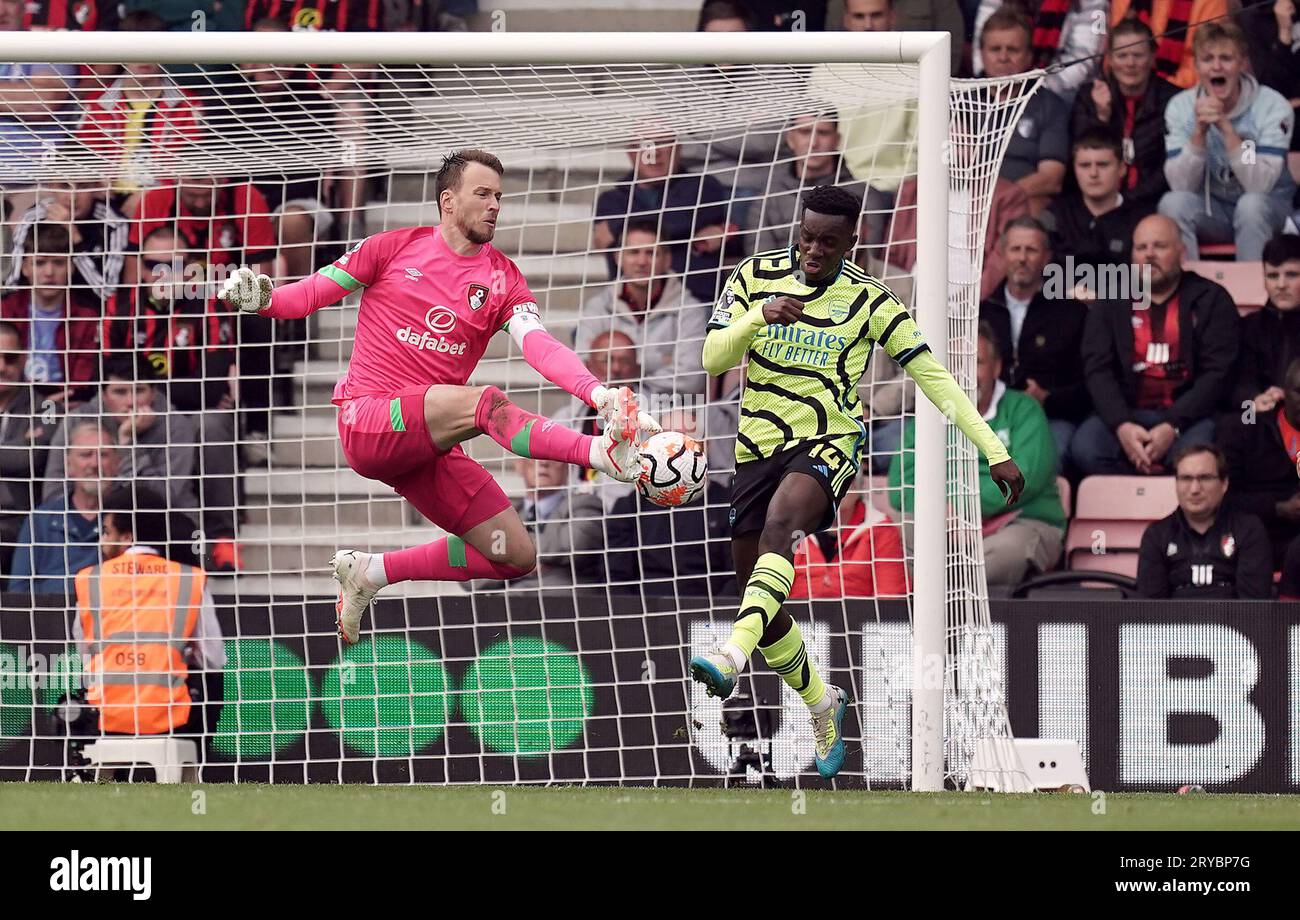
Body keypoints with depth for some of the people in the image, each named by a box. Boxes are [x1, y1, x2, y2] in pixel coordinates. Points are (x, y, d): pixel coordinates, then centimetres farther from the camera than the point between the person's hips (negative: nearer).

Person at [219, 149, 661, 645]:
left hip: (426, 446, 6)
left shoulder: (503, 279, 10)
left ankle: (372, 572, 12)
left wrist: (596, 391, -26)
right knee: (486, 402, -34)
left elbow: (539, 345, -7)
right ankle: (600, 451, -40)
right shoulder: (396, 247, 4)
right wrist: (263, 298, -16)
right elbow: (313, 292, 8)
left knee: (516, 557, 0)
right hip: (368, 422, -6)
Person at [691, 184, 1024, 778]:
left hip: (828, 443, -4)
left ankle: (733, 654, -54)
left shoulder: (869, 301, -2)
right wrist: (759, 316, -22)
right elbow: (713, 359, -2)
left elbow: (932, 376, -1)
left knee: (780, 523, -37)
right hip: (759, 445, 4)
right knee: (762, 605, 4)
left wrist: (994, 451, -5)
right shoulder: (755, 278, 4)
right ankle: (820, 702, 30)